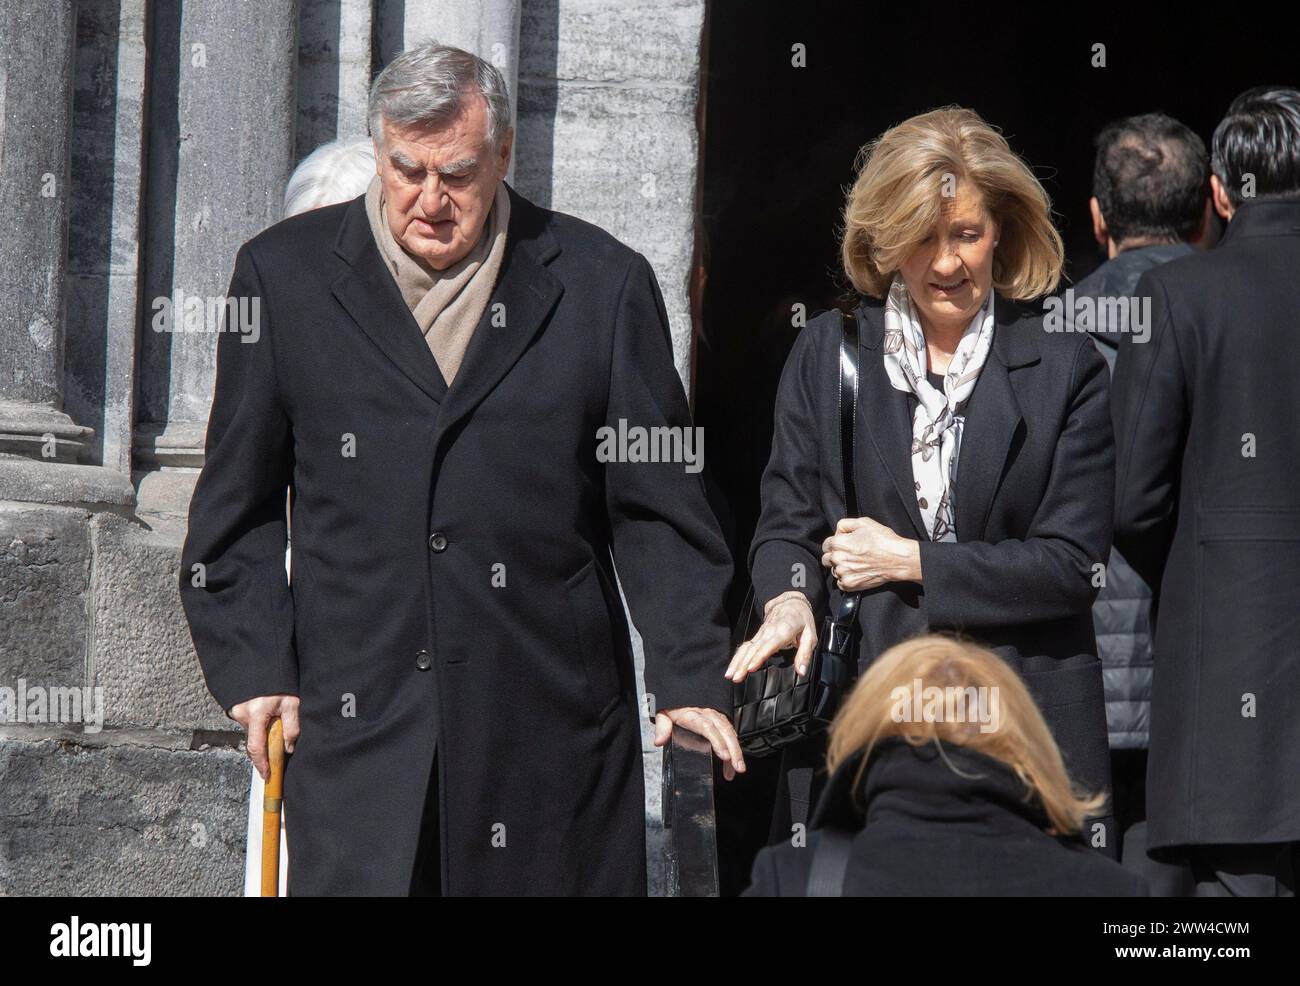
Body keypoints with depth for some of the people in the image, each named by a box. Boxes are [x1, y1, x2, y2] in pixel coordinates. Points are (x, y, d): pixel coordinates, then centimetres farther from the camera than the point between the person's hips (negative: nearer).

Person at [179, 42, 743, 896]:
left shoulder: (602, 282, 5)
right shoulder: (286, 273, 7)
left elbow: (658, 505, 6)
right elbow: (242, 503, 10)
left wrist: (689, 674, 1)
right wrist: (251, 664, 2)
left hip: (553, 720, 0)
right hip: (355, 717, 0)